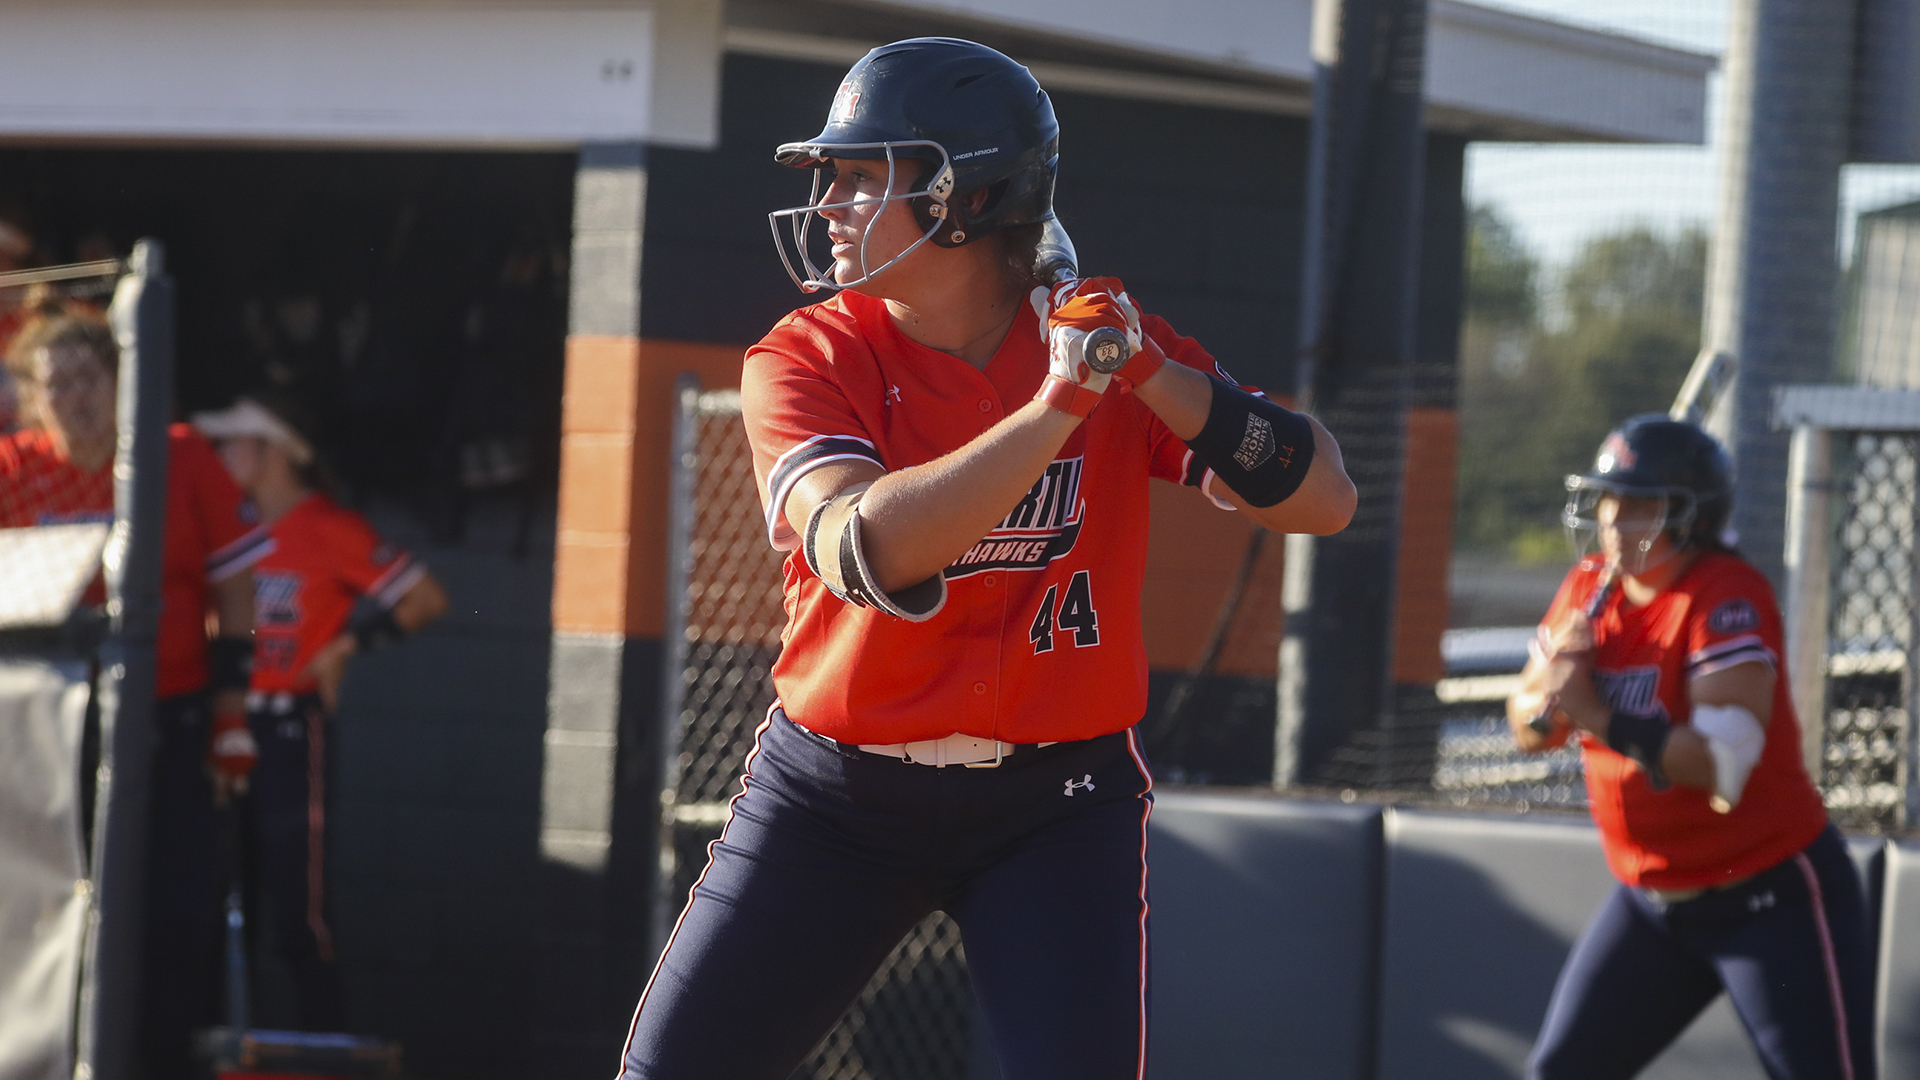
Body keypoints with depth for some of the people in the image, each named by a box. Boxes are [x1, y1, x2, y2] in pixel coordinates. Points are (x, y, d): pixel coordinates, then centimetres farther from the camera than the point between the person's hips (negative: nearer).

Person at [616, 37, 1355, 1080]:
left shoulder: (1108, 342, -3)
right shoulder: (806, 360, -8)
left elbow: (1325, 500, -11)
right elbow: (864, 553, -28)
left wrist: (1154, 378, -23)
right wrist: (1054, 408, -31)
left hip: (1058, 806, 0)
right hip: (833, 798, 0)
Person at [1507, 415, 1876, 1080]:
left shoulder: (1727, 597, -20)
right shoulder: (1590, 589, 4)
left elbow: (1723, 764, -30)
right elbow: (1528, 728, 9)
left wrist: (1600, 716, -29)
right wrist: (1549, 691, -13)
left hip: (1774, 899, -8)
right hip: (1651, 899, 8)